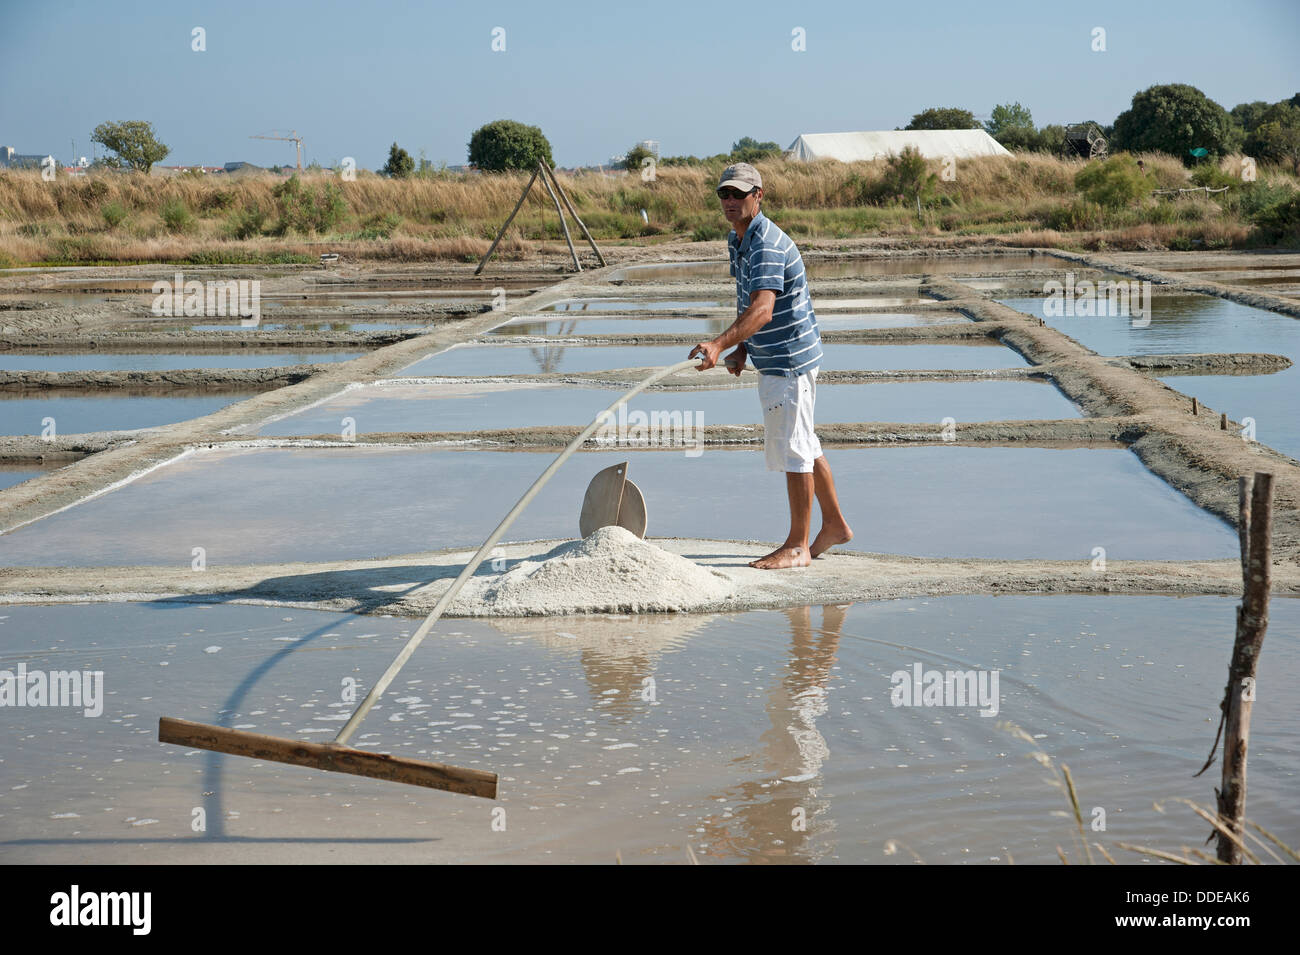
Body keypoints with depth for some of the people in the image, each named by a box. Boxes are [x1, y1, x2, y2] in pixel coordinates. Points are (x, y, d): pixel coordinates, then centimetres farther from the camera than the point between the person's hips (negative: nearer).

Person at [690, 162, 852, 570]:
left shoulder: (768, 245, -24)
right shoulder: (737, 239, 8)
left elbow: (762, 309, -38)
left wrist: (719, 345, -50)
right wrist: (741, 350, 12)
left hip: (791, 357, -10)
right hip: (771, 360, 10)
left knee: (792, 447, -4)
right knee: (803, 444, 19)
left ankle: (798, 545, 5)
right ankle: (834, 524, 31)